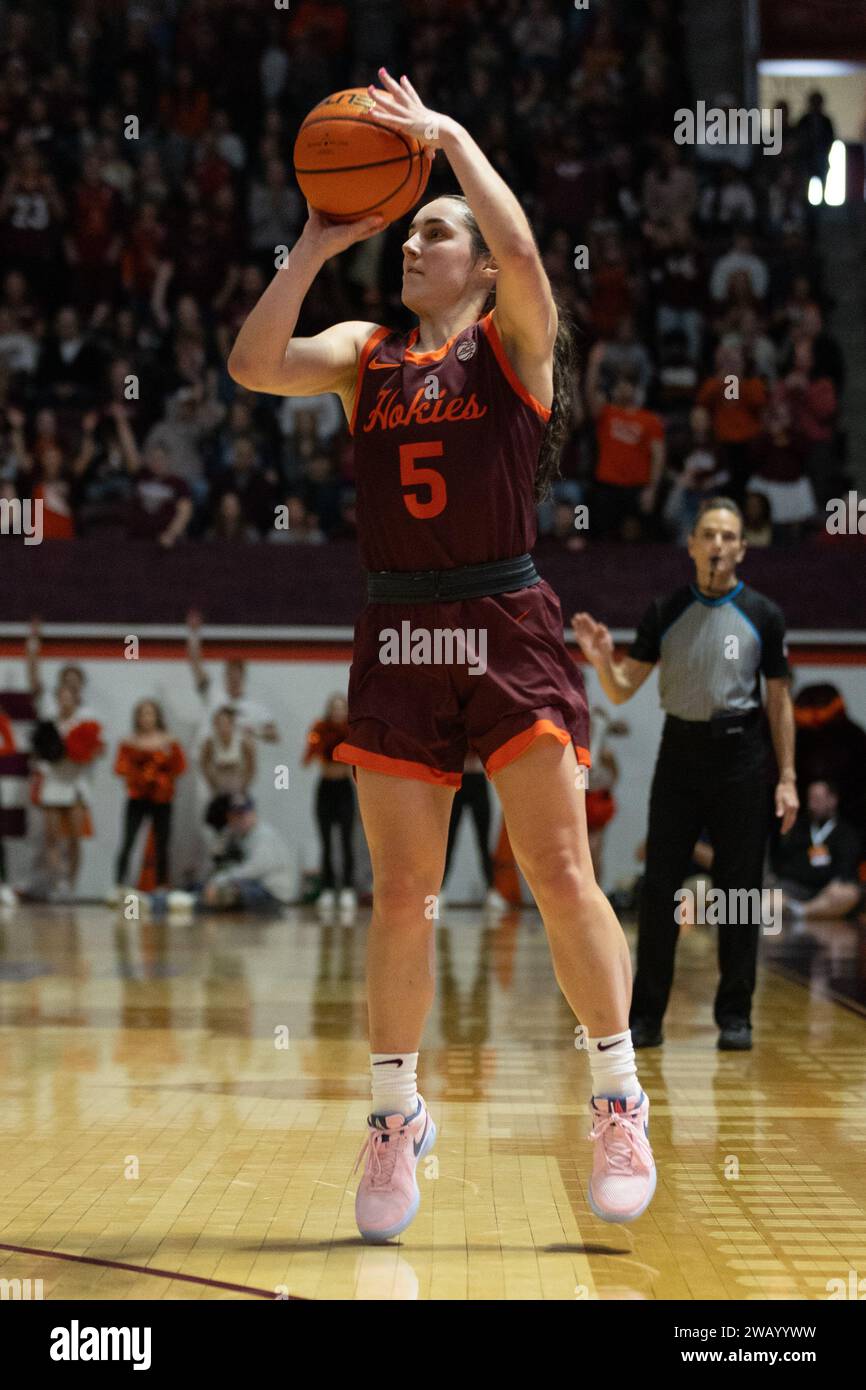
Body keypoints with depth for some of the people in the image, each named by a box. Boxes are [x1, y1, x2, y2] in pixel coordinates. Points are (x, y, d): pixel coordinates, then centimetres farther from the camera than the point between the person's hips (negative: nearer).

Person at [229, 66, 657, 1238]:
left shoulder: (516, 342, 2)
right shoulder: (363, 353, 12)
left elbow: (521, 246, -19)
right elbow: (252, 366, -6)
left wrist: (450, 134, -11)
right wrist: (317, 247, -8)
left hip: (508, 626, -3)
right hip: (397, 636, 3)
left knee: (559, 870, -7)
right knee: (401, 894, 4)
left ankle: (620, 1099, 5)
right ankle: (395, 1118, 15)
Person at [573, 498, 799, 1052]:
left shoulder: (762, 615, 2)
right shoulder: (665, 612, 4)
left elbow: (780, 700, 5)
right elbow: (622, 691, 5)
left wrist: (788, 778, -1)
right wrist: (602, 660, -17)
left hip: (740, 756, -1)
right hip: (680, 752, 1)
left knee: (739, 889, 1)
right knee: (660, 887, -1)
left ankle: (735, 1017, 9)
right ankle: (646, 1017, 5)